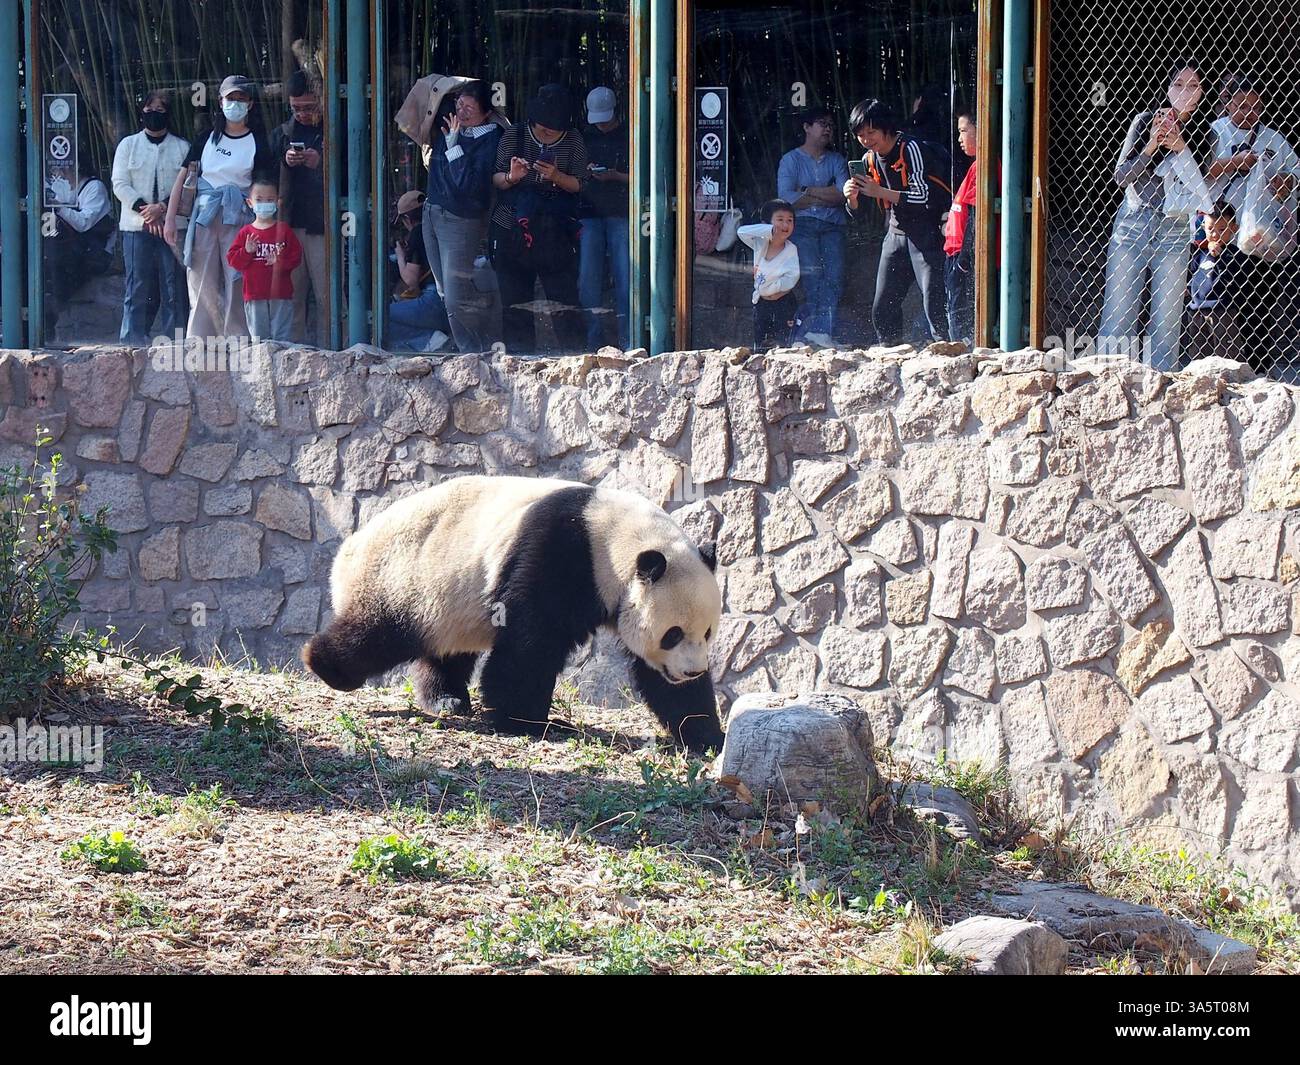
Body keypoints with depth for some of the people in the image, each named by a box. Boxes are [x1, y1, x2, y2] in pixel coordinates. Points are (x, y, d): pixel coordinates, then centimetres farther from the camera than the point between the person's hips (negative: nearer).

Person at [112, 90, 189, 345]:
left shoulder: (181, 147, 10)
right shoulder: (128, 145, 12)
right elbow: (120, 184, 4)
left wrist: (163, 207, -14)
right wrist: (144, 209, -9)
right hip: (136, 227, 0)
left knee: (174, 287, -3)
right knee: (137, 288, -3)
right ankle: (132, 342, -2)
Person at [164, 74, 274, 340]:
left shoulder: (258, 143, 4)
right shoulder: (207, 137, 12)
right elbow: (184, 176, 12)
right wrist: (170, 218, 5)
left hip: (238, 219, -2)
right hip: (203, 218, 2)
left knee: (237, 285, -9)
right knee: (202, 285, 1)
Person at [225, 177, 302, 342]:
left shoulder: (284, 230, 3)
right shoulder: (245, 233, 6)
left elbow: (296, 256, -1)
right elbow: (232, 259, 2)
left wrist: (279, 261, -16)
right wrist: (247, 251, -15)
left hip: (280, 294, -1)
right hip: (254, 296, 1)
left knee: (282, 336, -1)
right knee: (258, 336, 6)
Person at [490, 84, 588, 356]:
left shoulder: (574, 141, 3)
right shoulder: (514, 136, 3)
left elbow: (581, 185, 3)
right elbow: (494, 178, 6)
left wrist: (557, 177, -15)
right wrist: (510, 178, -15)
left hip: (556, 233, -1)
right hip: (512, 231, 1)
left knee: (565, 302, -5)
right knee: (515, 304, 4)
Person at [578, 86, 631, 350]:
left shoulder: (630, 137, 6)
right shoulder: (585, 138, 16)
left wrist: (616, 176, -12)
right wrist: (586, 172, -1)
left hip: (621, 214, -3)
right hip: (589, 213, 3)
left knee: (625, 275, -8)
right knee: (588, 275, -2)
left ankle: (627, 340, -5)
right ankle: (593, 340, 2)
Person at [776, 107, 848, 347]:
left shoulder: (836, 160, 20)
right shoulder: (791, 160, 11)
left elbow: (844, 193, 3)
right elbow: (786, 197, -5)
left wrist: (808, 191, -2)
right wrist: (826, 198, -1)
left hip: (832, 225, 3)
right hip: (803, 224, -3)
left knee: (835, 275, -15)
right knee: (812, 273, -19)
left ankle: (821, 331, -23)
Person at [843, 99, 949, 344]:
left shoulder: (911, 149, -14)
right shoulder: (869, 159, 7)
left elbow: (922, 197, -22)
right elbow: (859, 212, 11)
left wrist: (880, 192, -26)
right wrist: (852, 198, -12)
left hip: (926, 235, -7)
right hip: (896, 234, 7)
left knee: (933, 301, -15)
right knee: (883, 308, 5)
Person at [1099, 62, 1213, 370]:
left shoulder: (1202, 134, 7)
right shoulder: (1146, 121, 2)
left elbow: (1200, 182, -3)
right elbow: (1121, 176, -1)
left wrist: (1180, 148, -15)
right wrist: (1151, 147, -15)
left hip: (1174, 232, 1)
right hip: (1133, 226, -1)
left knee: (1166, 322, -1)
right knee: (1119, 314, -4)